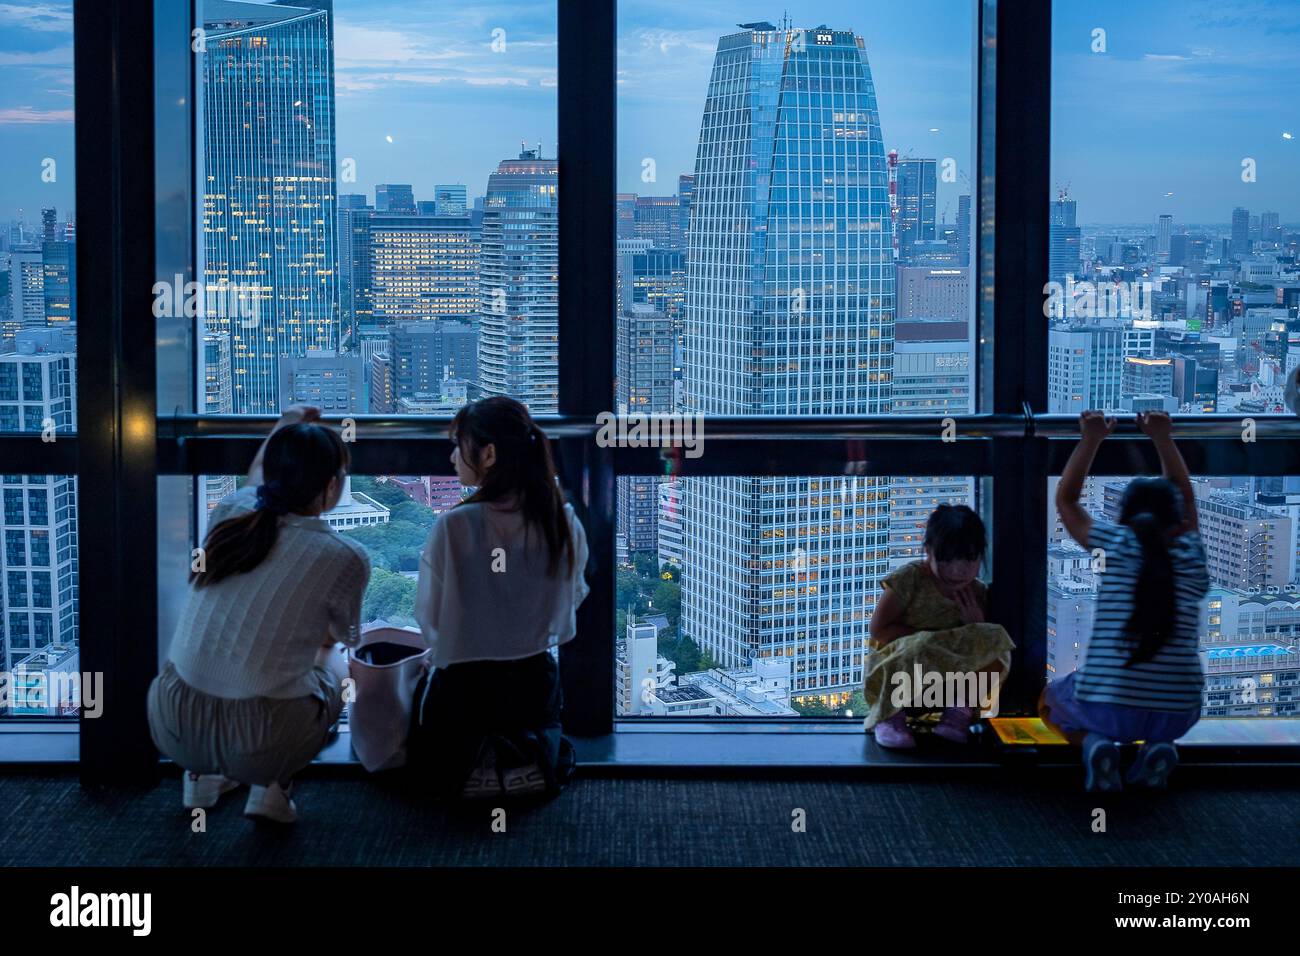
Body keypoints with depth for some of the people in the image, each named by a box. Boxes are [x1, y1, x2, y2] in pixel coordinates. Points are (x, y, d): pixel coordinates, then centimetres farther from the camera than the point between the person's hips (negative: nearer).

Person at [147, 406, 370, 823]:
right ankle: (273, 787, 10)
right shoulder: (346, 558, -10)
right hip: (258, 748, -4)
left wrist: (281, 430, 46)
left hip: (171, 728, 4)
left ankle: (202, 774, 24)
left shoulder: (230, 511, 1)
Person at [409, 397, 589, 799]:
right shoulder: (564, 522, -11)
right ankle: (536, 752, 7)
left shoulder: (453, 527, -23)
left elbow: (428, 620, -11)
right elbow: (572, 598, 4)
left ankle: (469, 765, 4)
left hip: (463, 692, -4)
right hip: (537, 687, 4)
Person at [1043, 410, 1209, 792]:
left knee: (1049, 700, 33)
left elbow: (1065, 499, 17)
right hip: (1176, 712, 2)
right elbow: (1186, 497, 25)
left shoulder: (1114, 544, 0)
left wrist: (1091, 440, 19)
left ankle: (1094, 743, -1)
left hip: (1105, 706, -2)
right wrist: (1163, 440, 28)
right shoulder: (1190, 553, 6)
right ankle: (1157, 746, 5)